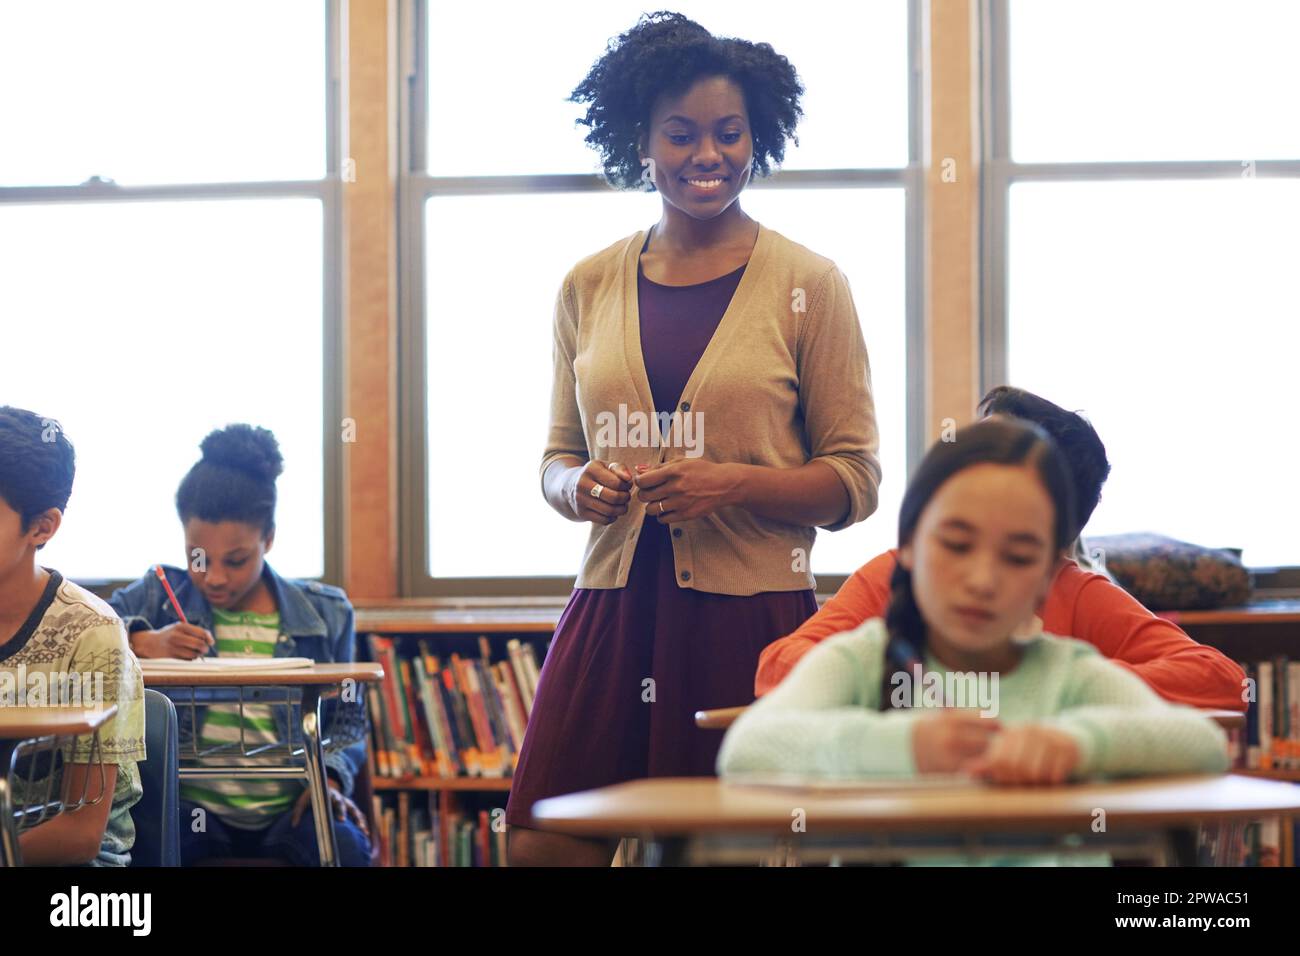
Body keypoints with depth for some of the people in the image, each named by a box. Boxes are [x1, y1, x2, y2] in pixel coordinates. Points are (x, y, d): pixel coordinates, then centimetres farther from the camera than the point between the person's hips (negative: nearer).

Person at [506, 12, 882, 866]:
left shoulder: (809, 285, 1)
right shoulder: (591, 286, 11)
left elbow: (855, 482, 0)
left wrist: (731, 483, -15)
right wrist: (578, 487, -4)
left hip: (749, 620, -3)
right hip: (612, 610, 3)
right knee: (541, 847, -3)